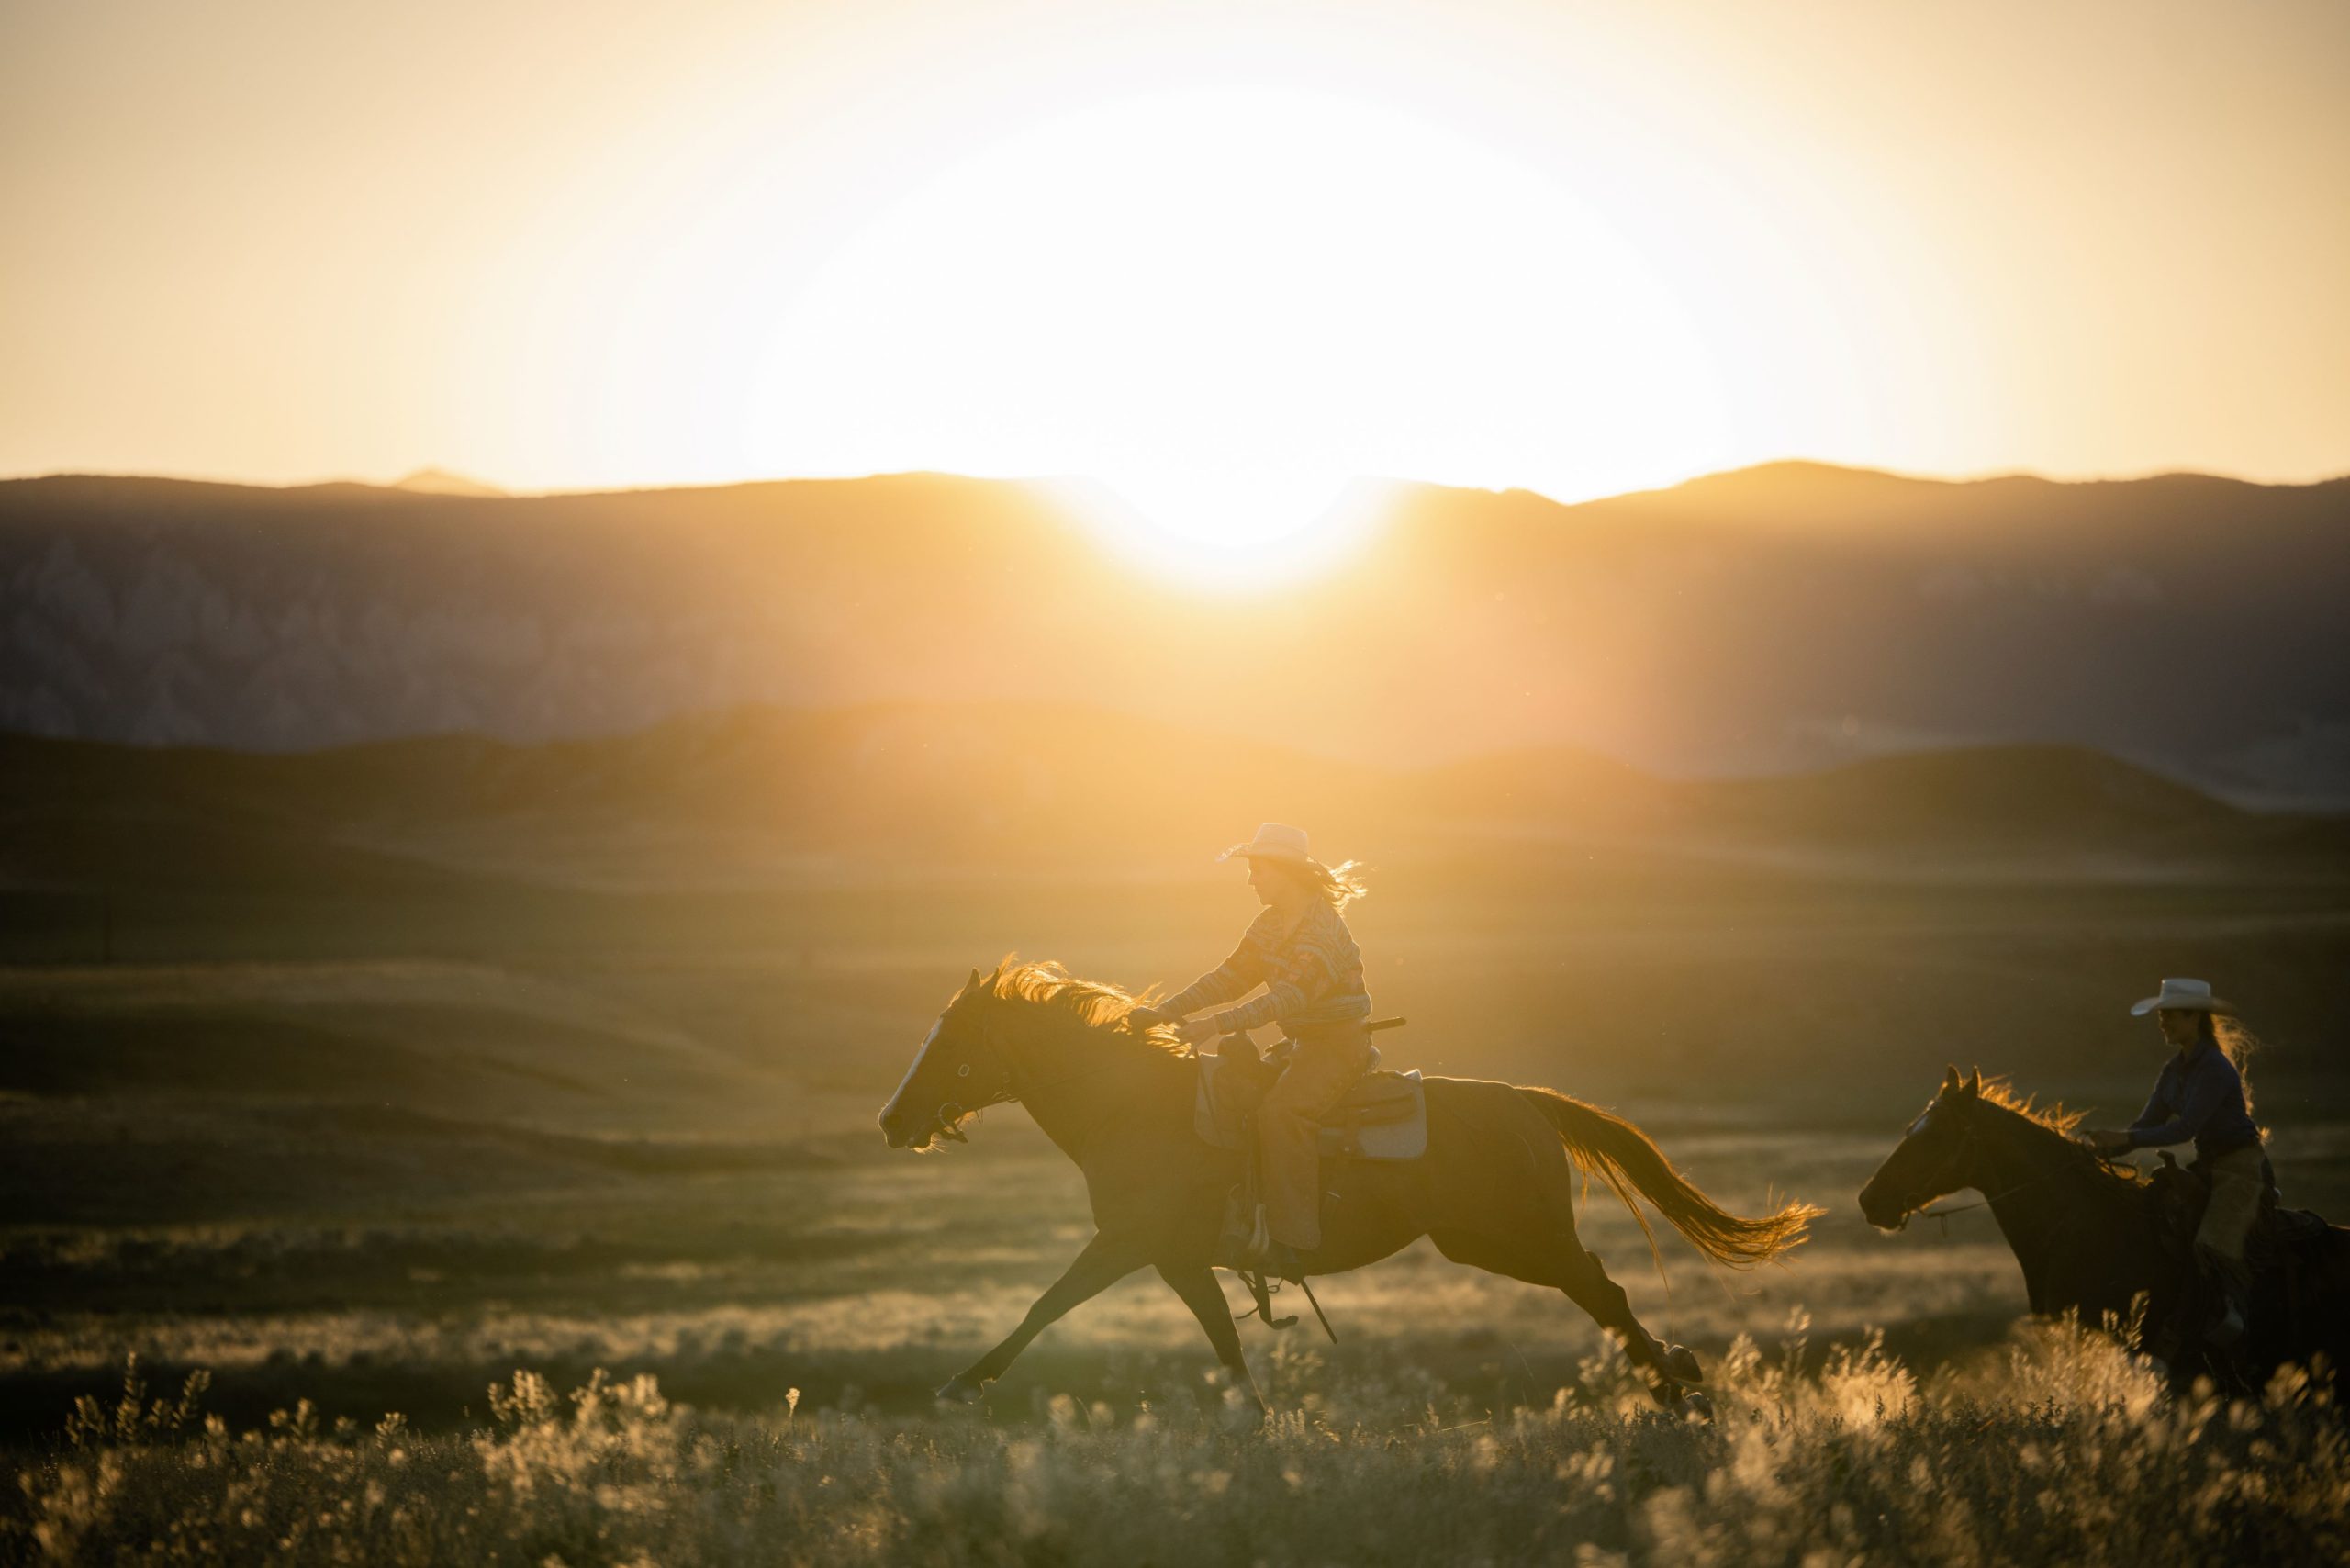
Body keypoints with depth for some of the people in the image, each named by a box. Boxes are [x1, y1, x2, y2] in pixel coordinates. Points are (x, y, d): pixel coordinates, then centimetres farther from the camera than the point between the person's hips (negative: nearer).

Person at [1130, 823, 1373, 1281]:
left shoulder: (1323, 927, -20)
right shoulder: (1270, 925, 10)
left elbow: (1292, 995, -31)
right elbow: (1229, 978, 10)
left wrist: (1220, 1024, -39)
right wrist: (1167, 1011, -2)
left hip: (1340, 1043, -10)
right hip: (1301, 1044, 10)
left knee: (1280, 1110, -30)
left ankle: (1289, 1242, -32)